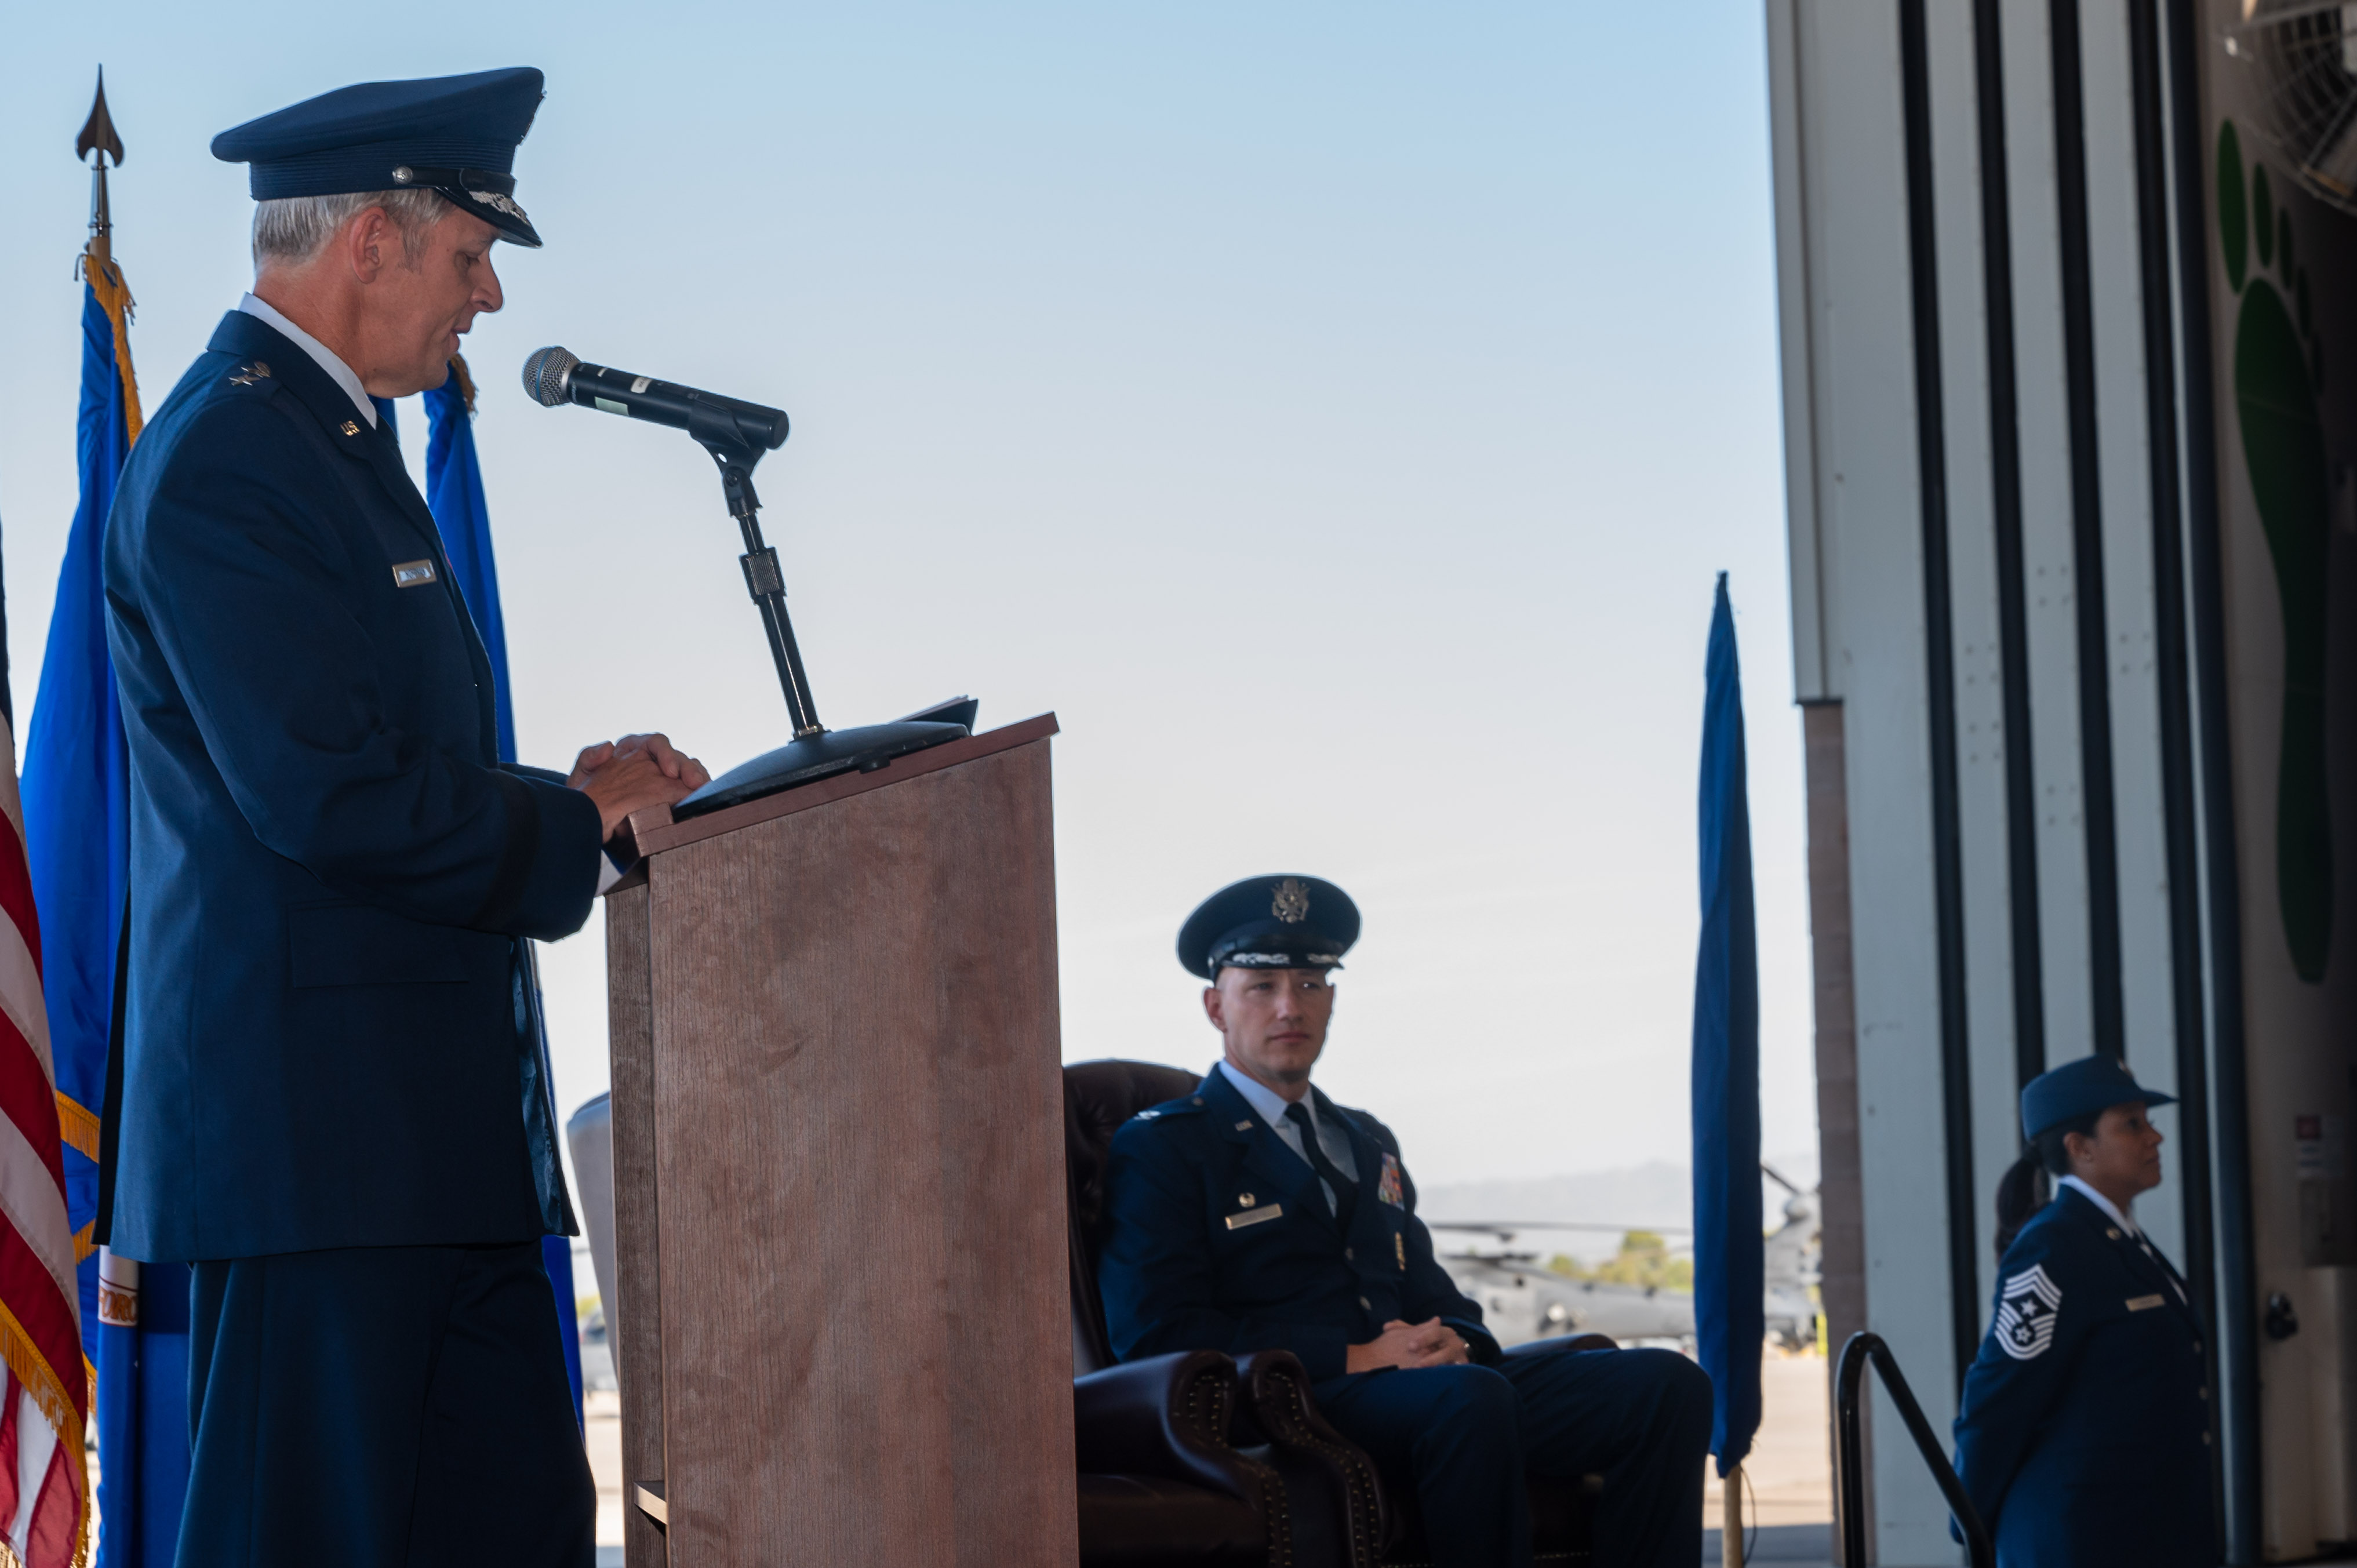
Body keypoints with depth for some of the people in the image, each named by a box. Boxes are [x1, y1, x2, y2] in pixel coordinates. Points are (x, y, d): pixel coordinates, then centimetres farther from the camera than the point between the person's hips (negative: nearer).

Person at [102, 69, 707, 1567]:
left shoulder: (336, 443, 20)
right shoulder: (221, 459, -13)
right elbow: (323, 797, -20)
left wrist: (578, 794, 8)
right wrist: (578, 825, -9)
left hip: (428, 1125, 10)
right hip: (311, 1127, -10)